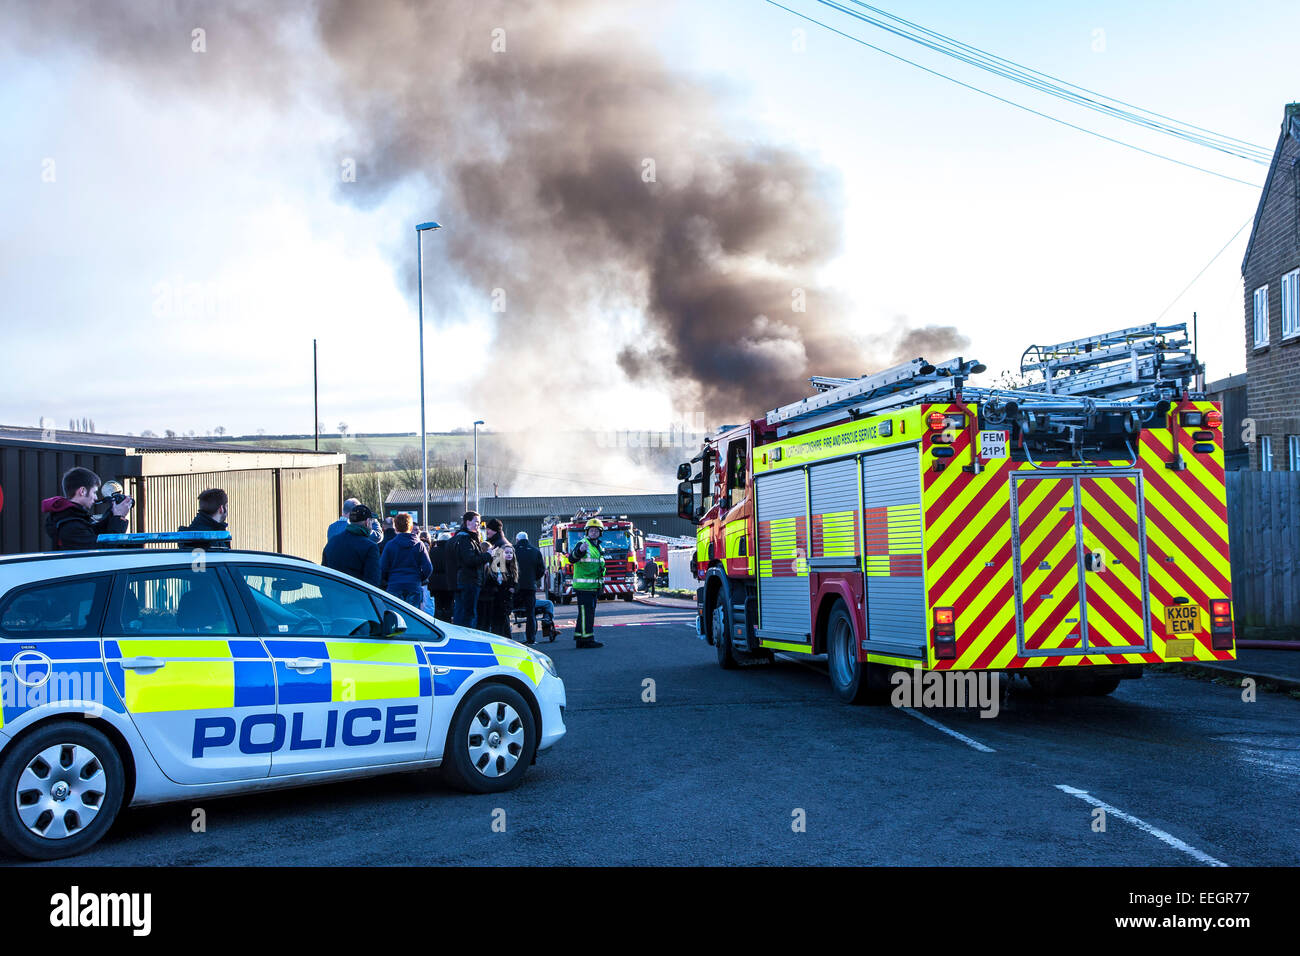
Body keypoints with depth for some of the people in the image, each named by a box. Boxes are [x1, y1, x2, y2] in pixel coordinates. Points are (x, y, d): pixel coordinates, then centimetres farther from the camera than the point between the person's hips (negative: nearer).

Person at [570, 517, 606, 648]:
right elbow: (572, 558, -26)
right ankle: (587, 638, -10)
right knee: (586, 612, -10)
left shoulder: (598, 547, 19)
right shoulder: (582, 544, -9)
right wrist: (580, 550, -47)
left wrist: (599, 587, 30)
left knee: (589, 612, 12)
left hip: (593, 587, 9)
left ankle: (579, 638, 17)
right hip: (583, 586, -9)